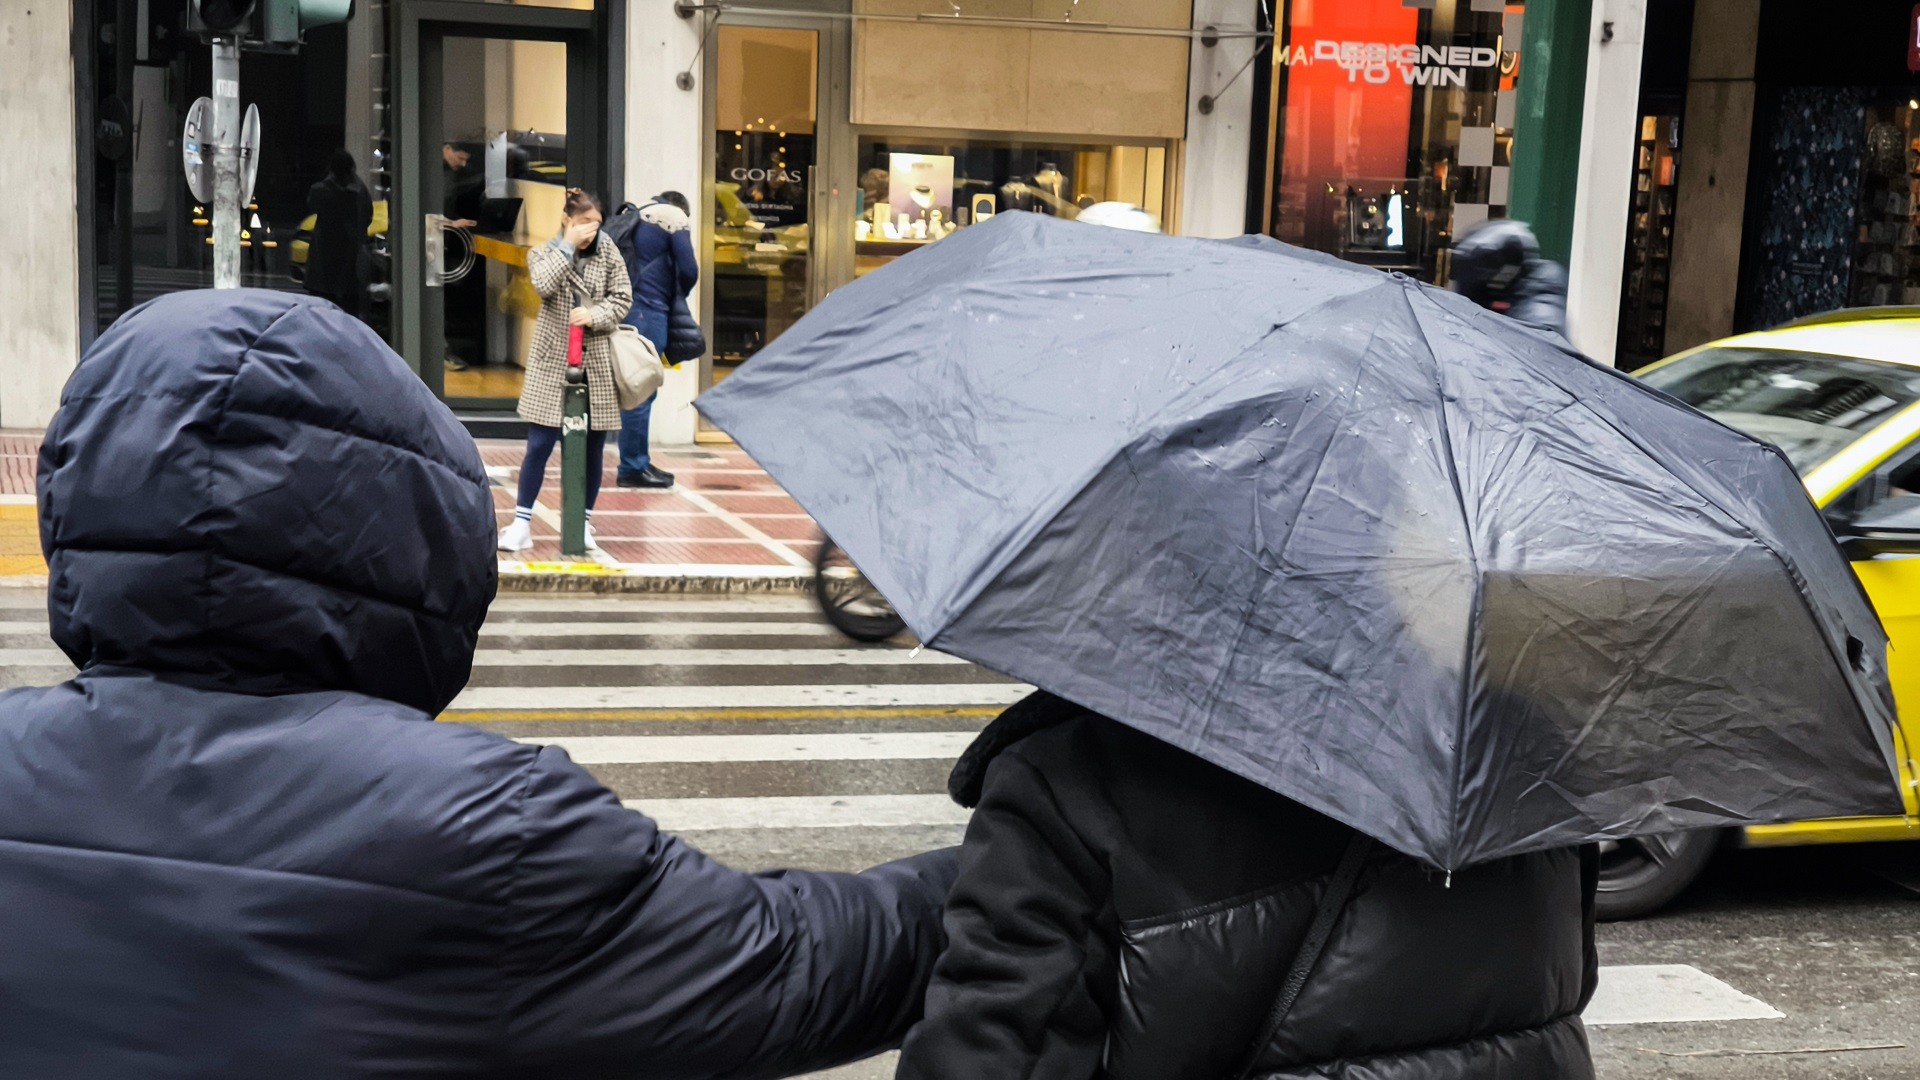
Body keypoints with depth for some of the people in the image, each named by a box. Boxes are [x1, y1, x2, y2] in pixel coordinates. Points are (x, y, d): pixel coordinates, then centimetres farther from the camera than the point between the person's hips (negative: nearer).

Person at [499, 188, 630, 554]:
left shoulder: (608, 252, 7)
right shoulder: (543, 253, 4)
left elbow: (622, 299, 4)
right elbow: (544, 286, -16)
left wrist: (593, 315, -12)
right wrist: (567, 246, -14)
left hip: (596, 363, 2)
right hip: (552, 362, -2)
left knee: (593, 447, 6)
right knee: (539, 445, -4)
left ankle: (584, 523, 17)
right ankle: (521, 523, 3)